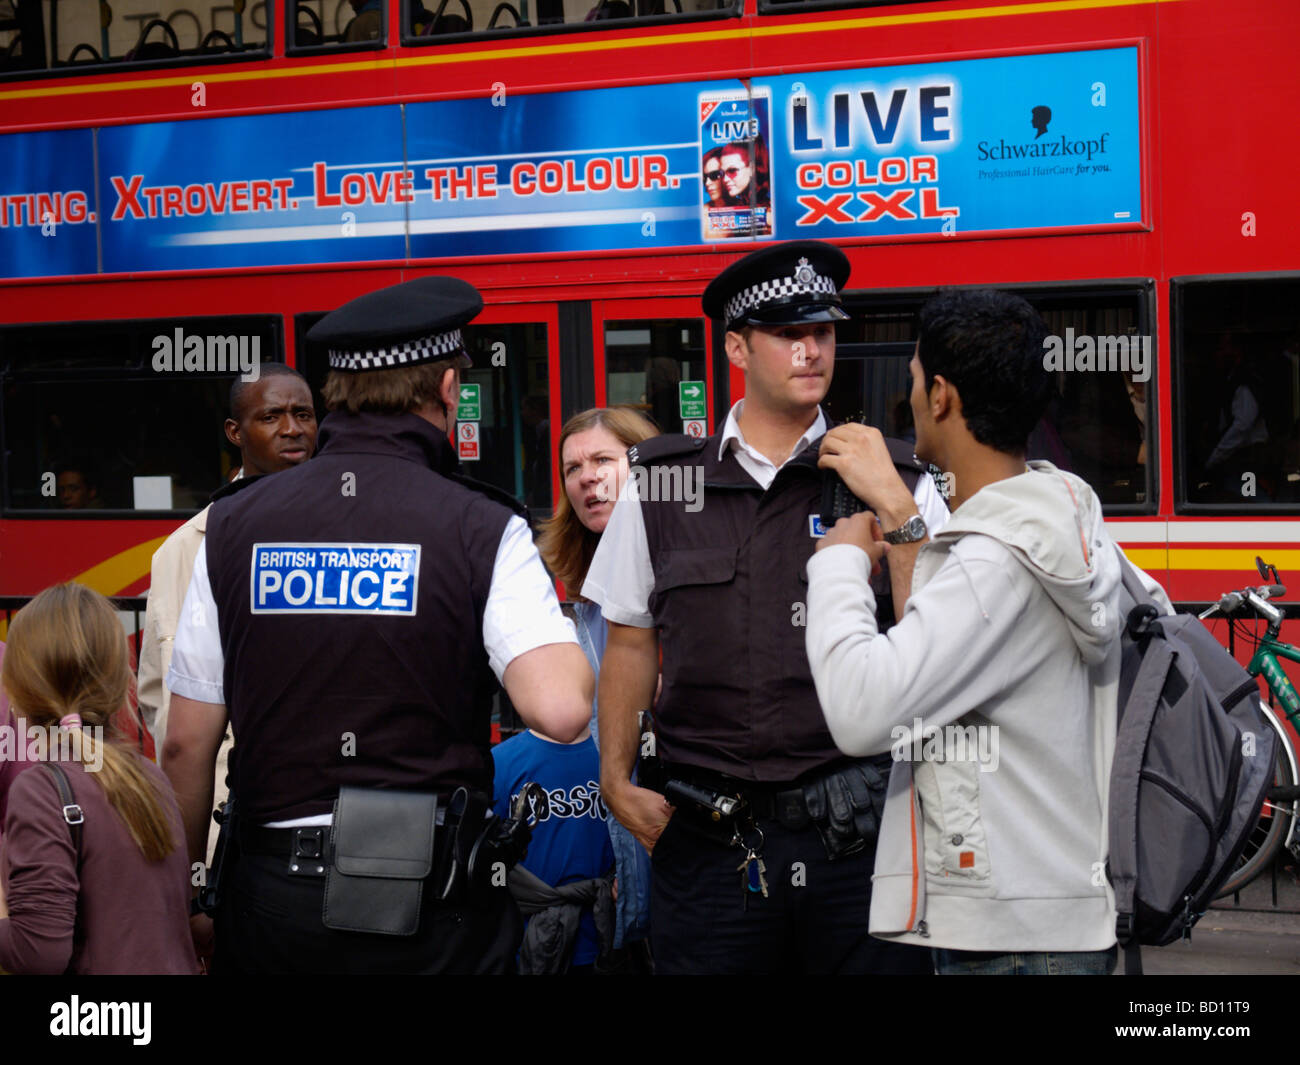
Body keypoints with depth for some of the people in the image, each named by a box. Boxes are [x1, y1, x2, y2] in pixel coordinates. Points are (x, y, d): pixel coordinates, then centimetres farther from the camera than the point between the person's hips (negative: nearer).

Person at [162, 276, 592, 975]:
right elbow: (559, 710, -20)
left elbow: (186, 745, 4)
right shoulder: (483, 530, -7)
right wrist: (566, 648, 2)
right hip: (431, 910, -2)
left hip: (271, 897, 3)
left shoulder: (234, 527, 2)